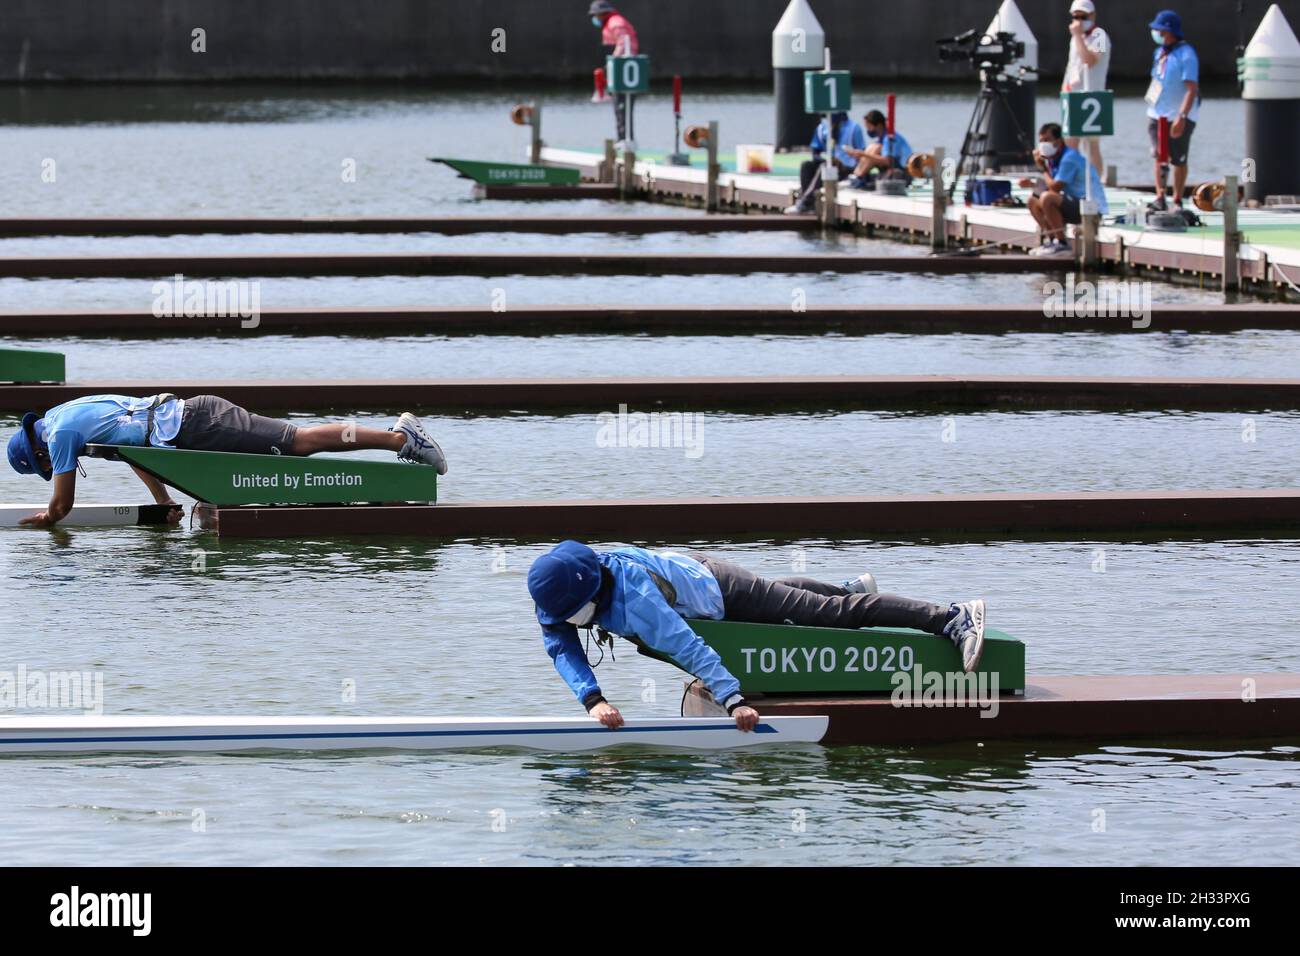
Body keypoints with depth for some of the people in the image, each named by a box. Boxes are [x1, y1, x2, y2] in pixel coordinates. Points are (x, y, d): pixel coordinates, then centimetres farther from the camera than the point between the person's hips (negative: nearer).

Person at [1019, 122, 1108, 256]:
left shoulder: (1069, 158, -18)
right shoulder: (1053, 159, 11)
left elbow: (1055, 187, -23)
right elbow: (1051, 186, 12)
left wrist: (1044, 168, -8)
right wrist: (1032, 184, -4)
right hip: (1075, 206, 10)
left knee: (1047, 198, -31)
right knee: (1033, 201, 13)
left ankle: (1062, 245, -21)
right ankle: (1049, 241, 8)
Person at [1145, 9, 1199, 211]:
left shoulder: (1186, 54, -14)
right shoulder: (1160, 52, 11)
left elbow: (1192, 89, -19)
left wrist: (1182, 117, -26)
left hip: (1179, 117, -7)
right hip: (1157, 114, 7)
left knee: (1178, 160, 2)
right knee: (1159, 157, 1)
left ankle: (1177, 201, 10)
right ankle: (1160, 198, 0)